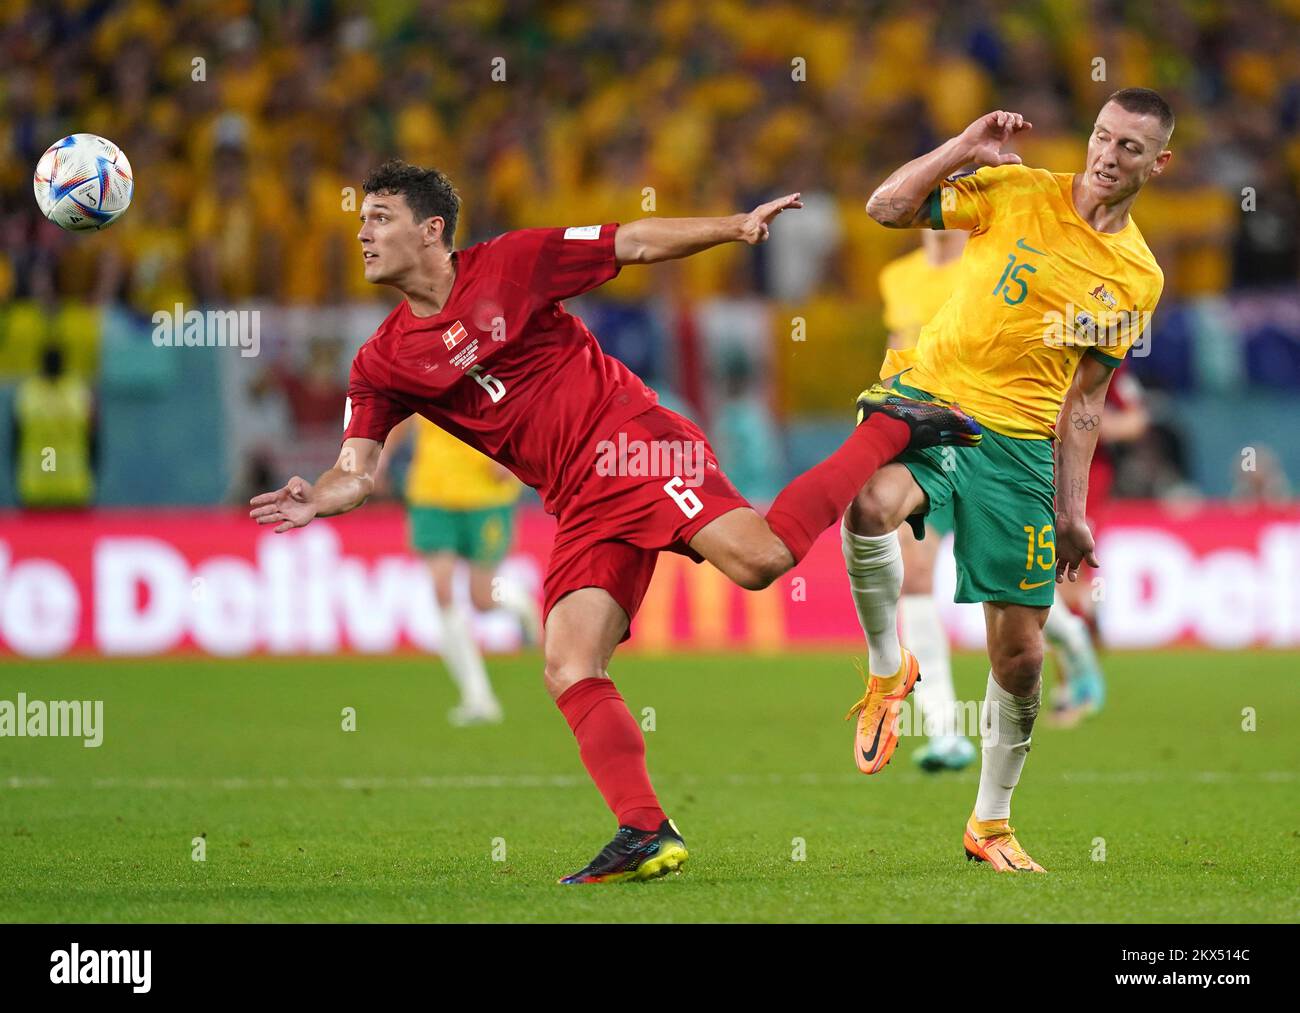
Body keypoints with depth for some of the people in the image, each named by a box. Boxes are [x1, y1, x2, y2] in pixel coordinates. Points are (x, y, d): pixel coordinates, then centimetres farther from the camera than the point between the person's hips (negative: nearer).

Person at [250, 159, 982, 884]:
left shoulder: (508, 264, 2)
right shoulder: (384, 363, 12)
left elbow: (633, 244, 6)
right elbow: (358, 470, 6)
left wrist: (735, 227, -2)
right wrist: (317, 500, -17)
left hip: (626, 439, -5)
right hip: (581, 506, 5)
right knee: (570, 674, -9)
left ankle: (887, 431, -6)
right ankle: (646, 835, -6)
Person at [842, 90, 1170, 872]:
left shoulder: (1139, 278, 7)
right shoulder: (1015, 191, 0)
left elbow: (1084, 398, 13)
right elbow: (887, 209, -2)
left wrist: (1071, 510, 9)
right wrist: (965, 149, -12)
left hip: (1018, 438, 2)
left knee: (1020, 653, 1)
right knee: (873, 504, -37)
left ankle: (991, 823, 22)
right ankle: (887, 668, -9)